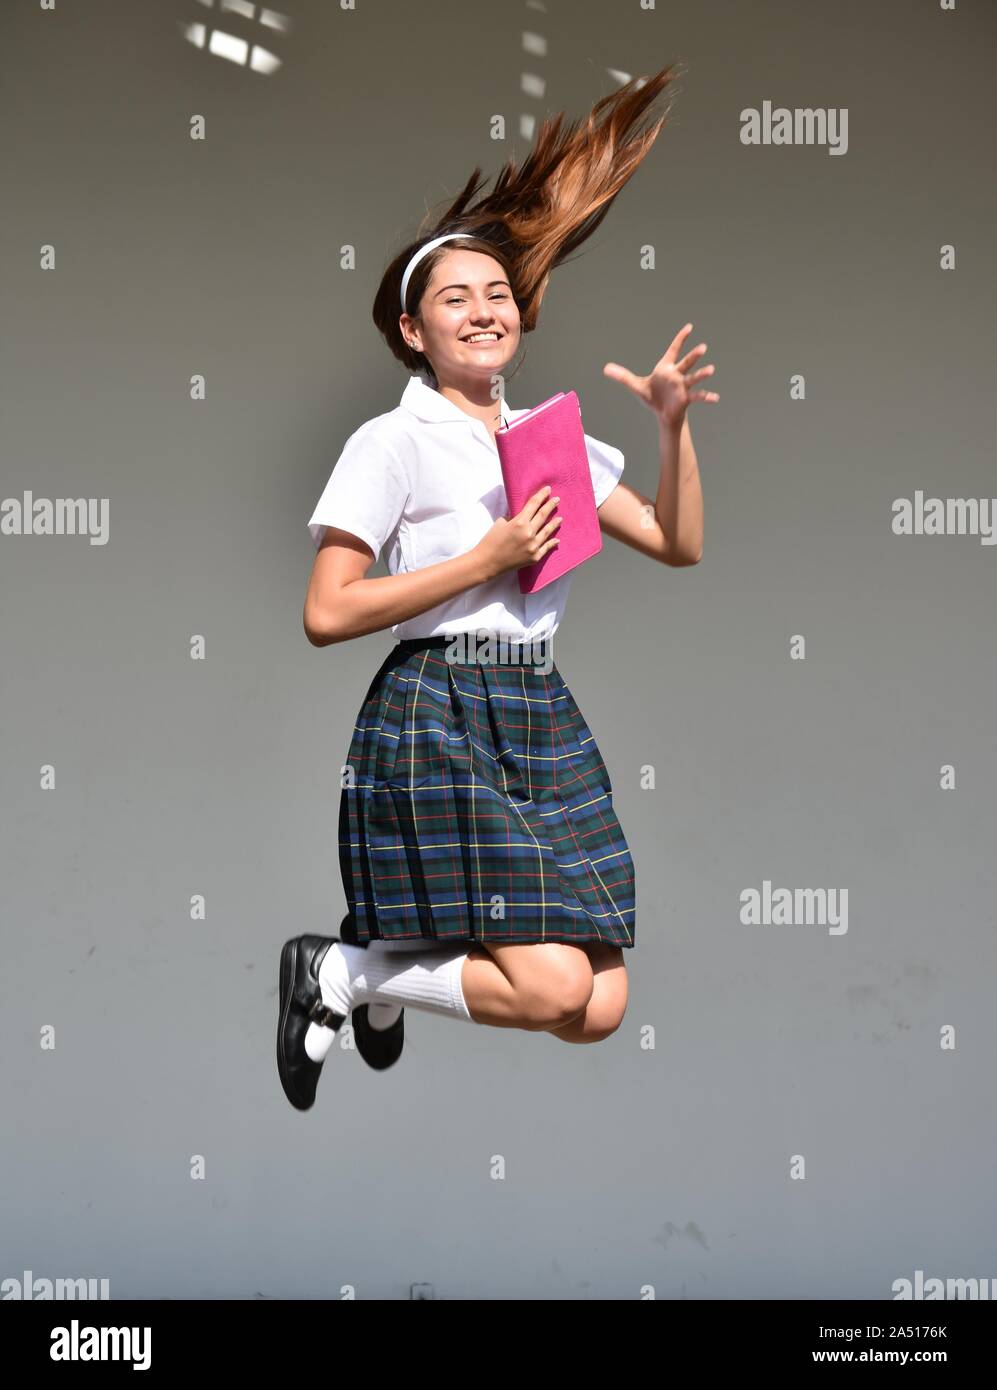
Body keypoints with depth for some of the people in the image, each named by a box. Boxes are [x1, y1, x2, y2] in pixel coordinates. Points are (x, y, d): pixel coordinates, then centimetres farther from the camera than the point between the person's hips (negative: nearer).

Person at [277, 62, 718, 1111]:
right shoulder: (394, 442, -3)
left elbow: (678, 545, 16)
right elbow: (325, 614, -10)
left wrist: (673, 424, 2)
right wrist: (487, 559, -12)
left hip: (542, 715, 7)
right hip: (437, 717, -7)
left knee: (602, 1011, -1)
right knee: (555, 991, -19)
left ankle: (387, 960, 23)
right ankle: (339, 971, 3)